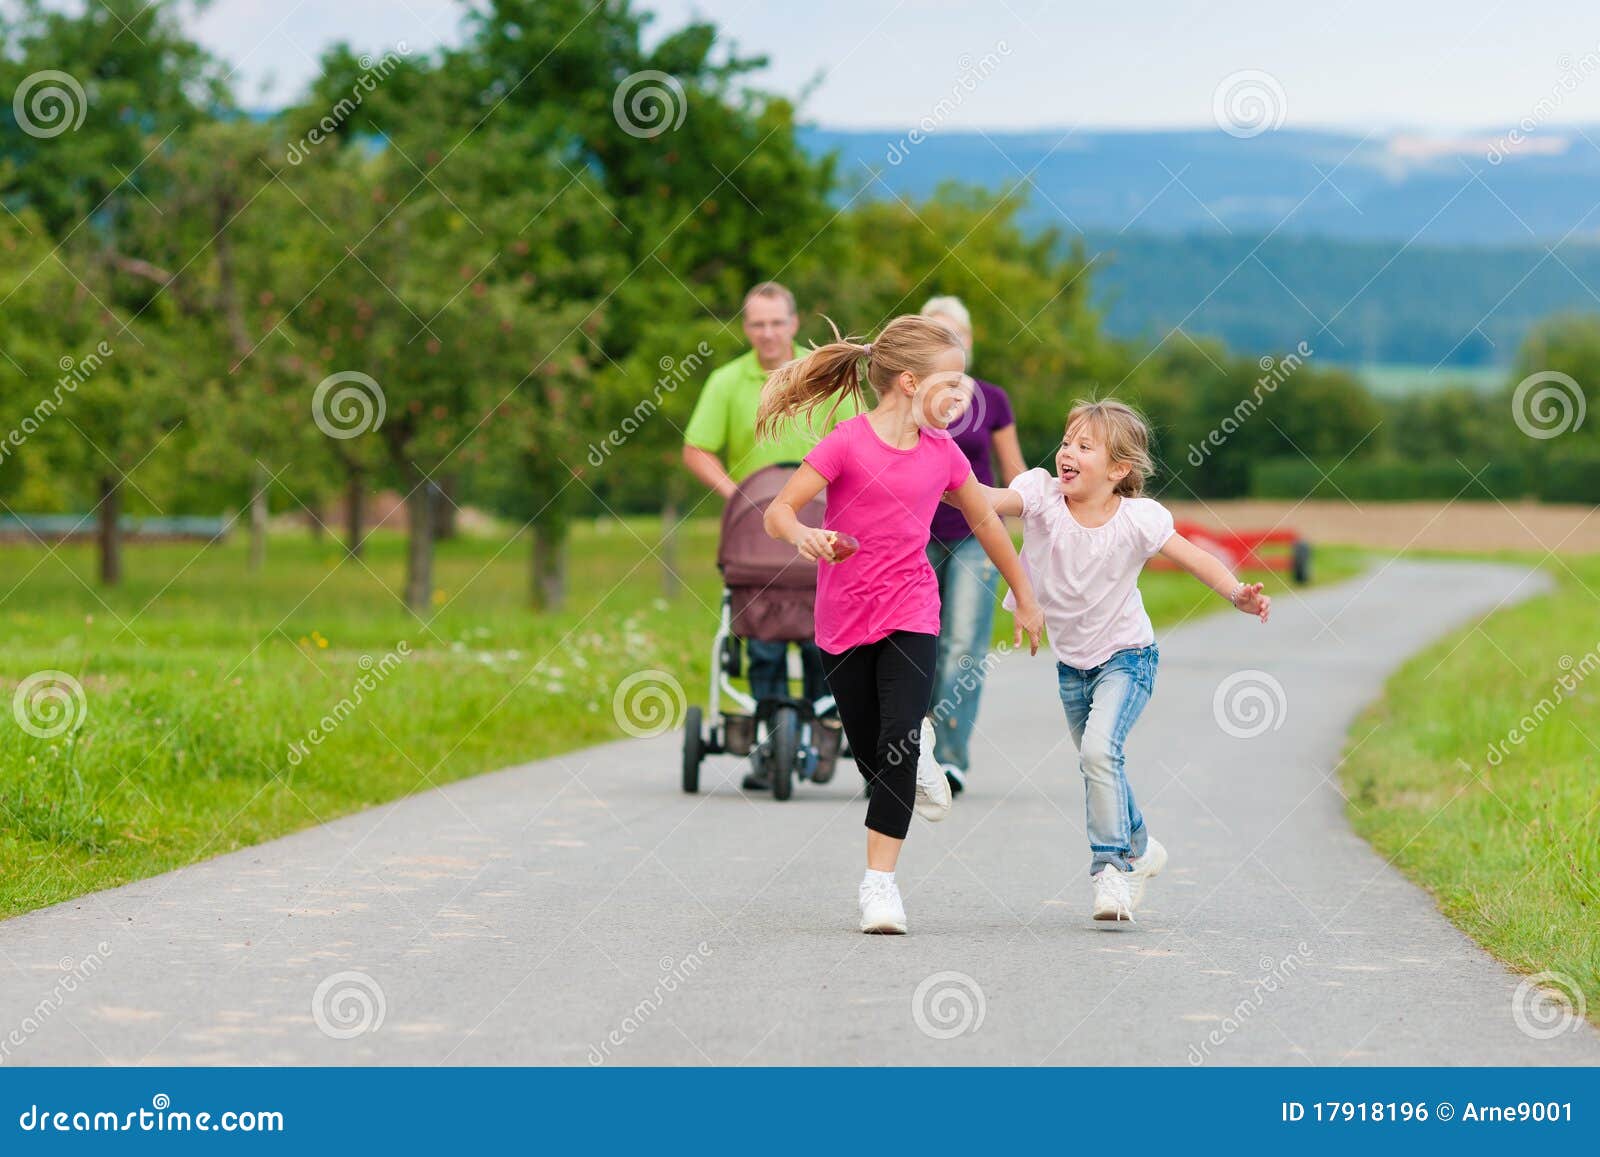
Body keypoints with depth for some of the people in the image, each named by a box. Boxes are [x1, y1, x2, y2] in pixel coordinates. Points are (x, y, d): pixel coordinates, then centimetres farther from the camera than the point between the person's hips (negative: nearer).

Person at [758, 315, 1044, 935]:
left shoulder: (942, 452, 0)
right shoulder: (848, 442, -14)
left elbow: (985, 520, 16)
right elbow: (777, 511, -16)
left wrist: (1024, 597, 23)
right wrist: (802, 535, -39)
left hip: (910, 614, 2)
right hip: (844, 620, -2)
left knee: (898, 744, -16)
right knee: (874, 760, 9)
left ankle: (880, 881, -9)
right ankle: (917, 752, 47)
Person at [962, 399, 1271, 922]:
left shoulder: (1136, 518, -20)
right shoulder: (1043, 496, -16)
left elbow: (1194, 557, -22)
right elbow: (991, 500, -32)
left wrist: (1237, 592, -39)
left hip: (1126, 656, -5)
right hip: (1072, 662, 5)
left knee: (1098, 750, -25)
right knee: (1098, 764, 18)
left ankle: (1112, 865, -14)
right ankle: (1139, 848, 44)